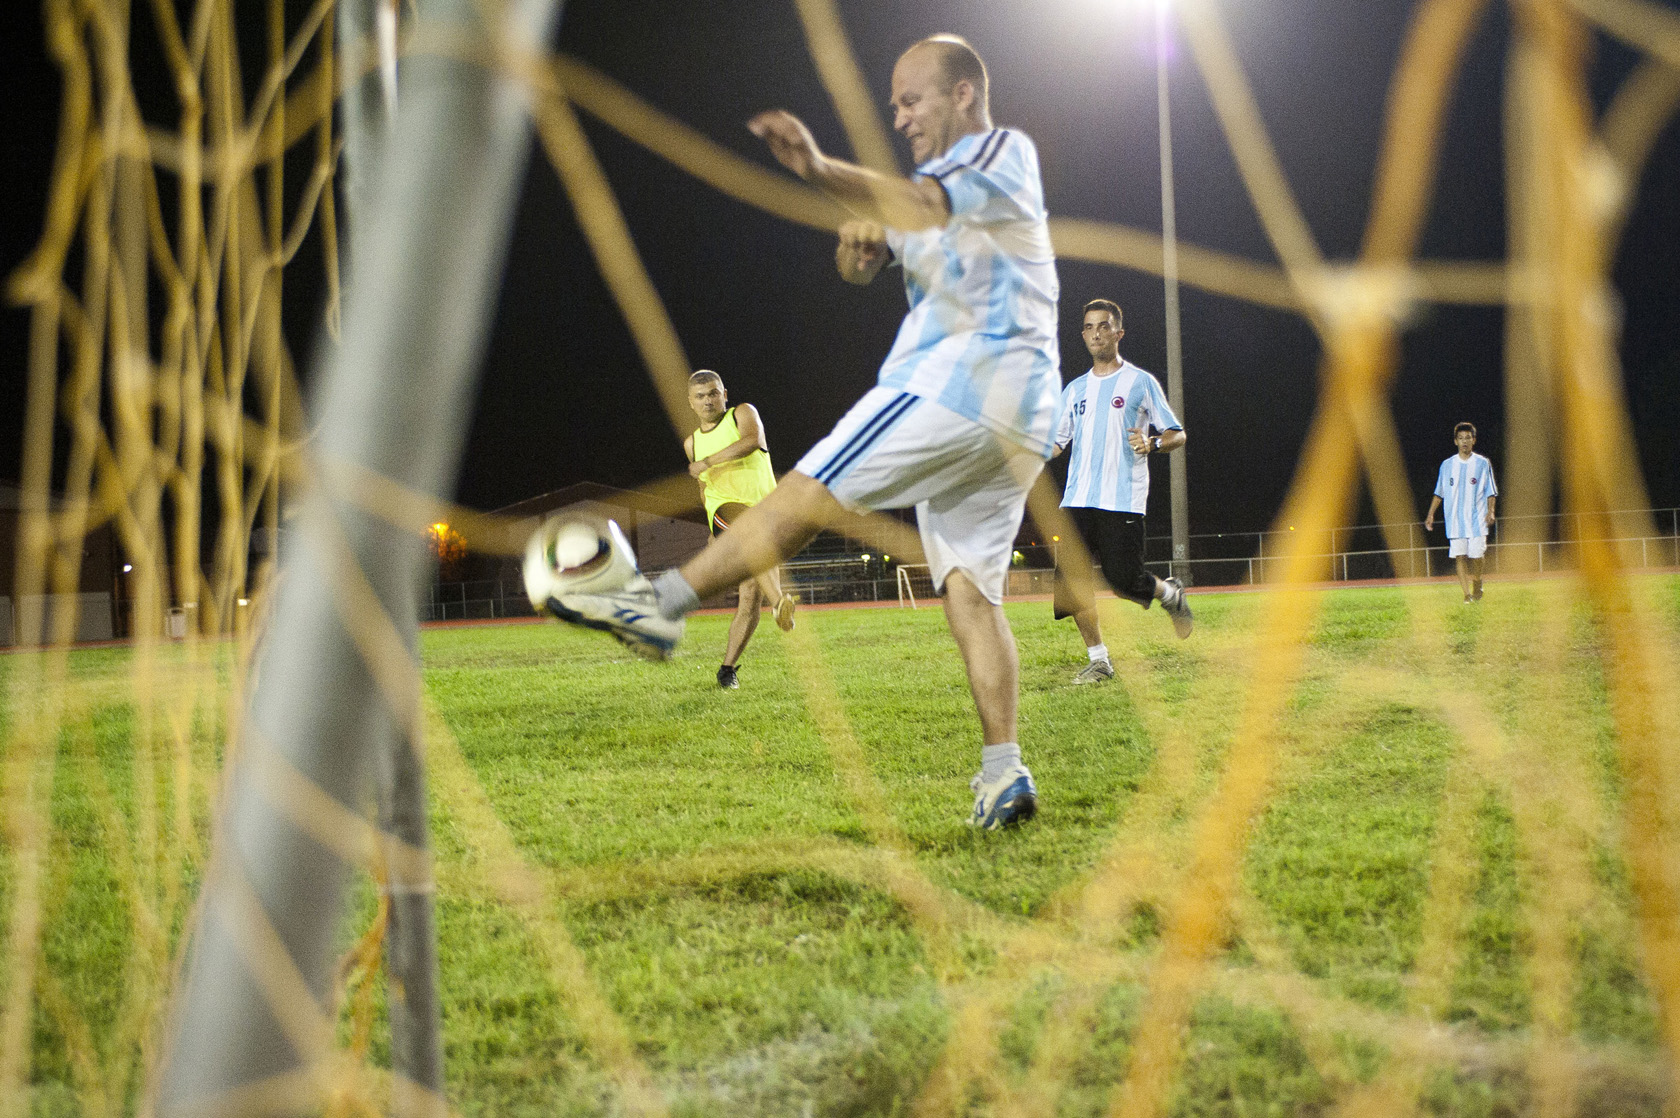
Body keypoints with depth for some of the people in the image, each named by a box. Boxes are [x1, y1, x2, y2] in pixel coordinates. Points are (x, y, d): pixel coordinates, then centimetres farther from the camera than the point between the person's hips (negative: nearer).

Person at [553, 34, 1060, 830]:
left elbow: (918, 209, -20)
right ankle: (1003, 776, -3)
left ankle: (664, 601, -19)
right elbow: (863, 264, 17)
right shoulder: (943, 183, 30)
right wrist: (860, 246, -7)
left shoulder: (1004, 152, 1)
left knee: (813, 490, -15)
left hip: (970, 373, -10)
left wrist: (822, 171, -36)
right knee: (970, 591, 3)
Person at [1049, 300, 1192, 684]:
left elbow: (1178, 435, 5)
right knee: (1071, 580, -9)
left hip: (1123, 500, -4)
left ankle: (1170, 594, 23)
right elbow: (1056, 443, 21)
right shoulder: (1075, 389, 18)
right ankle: (1098, 660, 3)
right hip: (1077, 500, 4)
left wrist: (1152, 443, -17)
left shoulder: (1141, 382, 4)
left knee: (1124, 581, -11)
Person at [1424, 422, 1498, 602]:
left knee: (1476, 555, -1)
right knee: (1459, 556, -7)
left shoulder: (1483, 464, 3)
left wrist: (1490, 512, -10)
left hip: (1477, 519, -1)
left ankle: (1477, 586, 24)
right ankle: (1466, 594, -4)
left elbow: (1491, 492, 4)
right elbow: (1439, 493, 15)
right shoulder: (1447, 465, 8)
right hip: (1455, 519, 1)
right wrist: (1431, 515, 9)